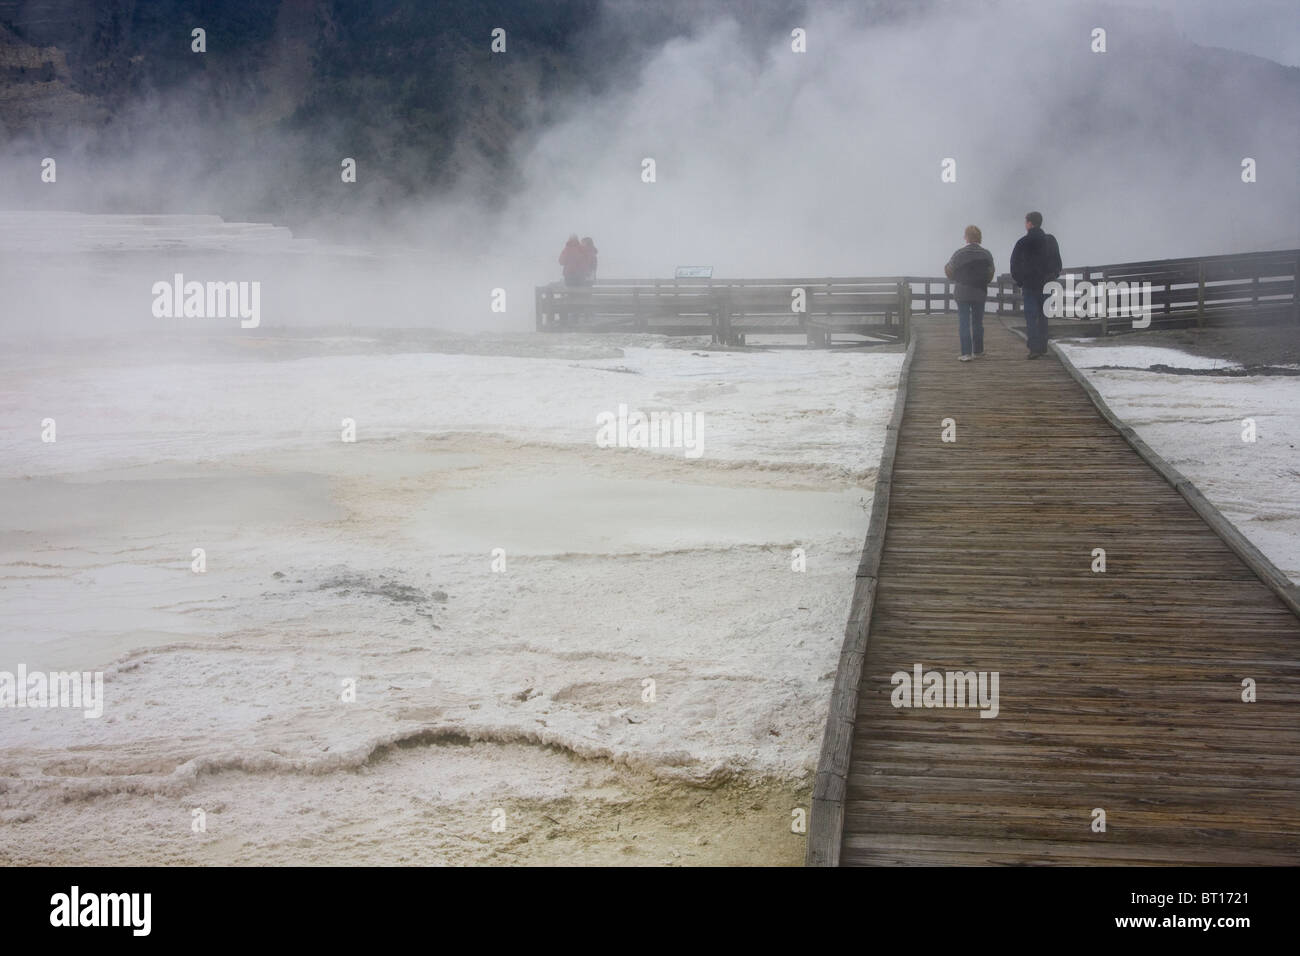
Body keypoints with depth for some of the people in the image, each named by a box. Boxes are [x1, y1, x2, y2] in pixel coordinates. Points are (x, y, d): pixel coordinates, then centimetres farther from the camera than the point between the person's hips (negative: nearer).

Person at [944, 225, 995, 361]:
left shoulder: (959, 254, -10)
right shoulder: (986, 254, 0)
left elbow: (949, 272, -3)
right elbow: (990, 274, 8)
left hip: (962, 293, -3)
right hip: (980, 293, 3)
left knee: (964, 323, -2)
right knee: (978, 322, 15)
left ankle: (966, 353, -9)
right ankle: (978, 350, 23)